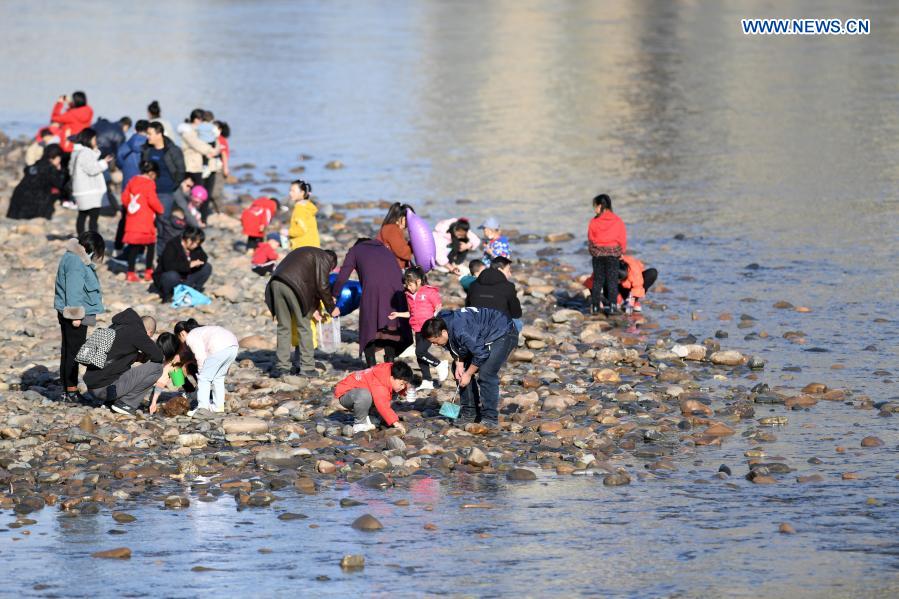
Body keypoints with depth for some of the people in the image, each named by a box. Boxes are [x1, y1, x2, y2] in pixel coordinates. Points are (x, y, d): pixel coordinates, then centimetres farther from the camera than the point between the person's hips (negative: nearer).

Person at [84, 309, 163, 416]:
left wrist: (138, 356, 19)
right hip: (107, 388, -9)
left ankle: (109, 401, 16)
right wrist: (143, 357, 18)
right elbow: (159, 357, -2)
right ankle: (126, 403, -3)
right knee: (156, 367, -4)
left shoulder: (116, 327, 16)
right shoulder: (136, 333, -8)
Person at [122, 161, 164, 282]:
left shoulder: (132, 181, 8)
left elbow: (124, 198, 10)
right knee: (151, 245, 8)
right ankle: (148, 272, 7)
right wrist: (160, 210, 1)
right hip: (145, 221, -6)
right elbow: (153, 201, -16)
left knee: (133, 246, 9)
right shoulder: (149, 183, -10)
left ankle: (130, 273, 7)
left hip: (132, 221, 6)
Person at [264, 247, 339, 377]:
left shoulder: (308, 253, 34)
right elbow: (322, 287, 3)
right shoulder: (324, 259, 11)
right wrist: (331, 308, 16)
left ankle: (281, 366, 12)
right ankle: (307, 367, 8)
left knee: (283, 327, 14)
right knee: (304, 327, 5)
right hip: (293, 286, -7)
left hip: (276, 282, 7)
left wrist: (313, 308, 35)